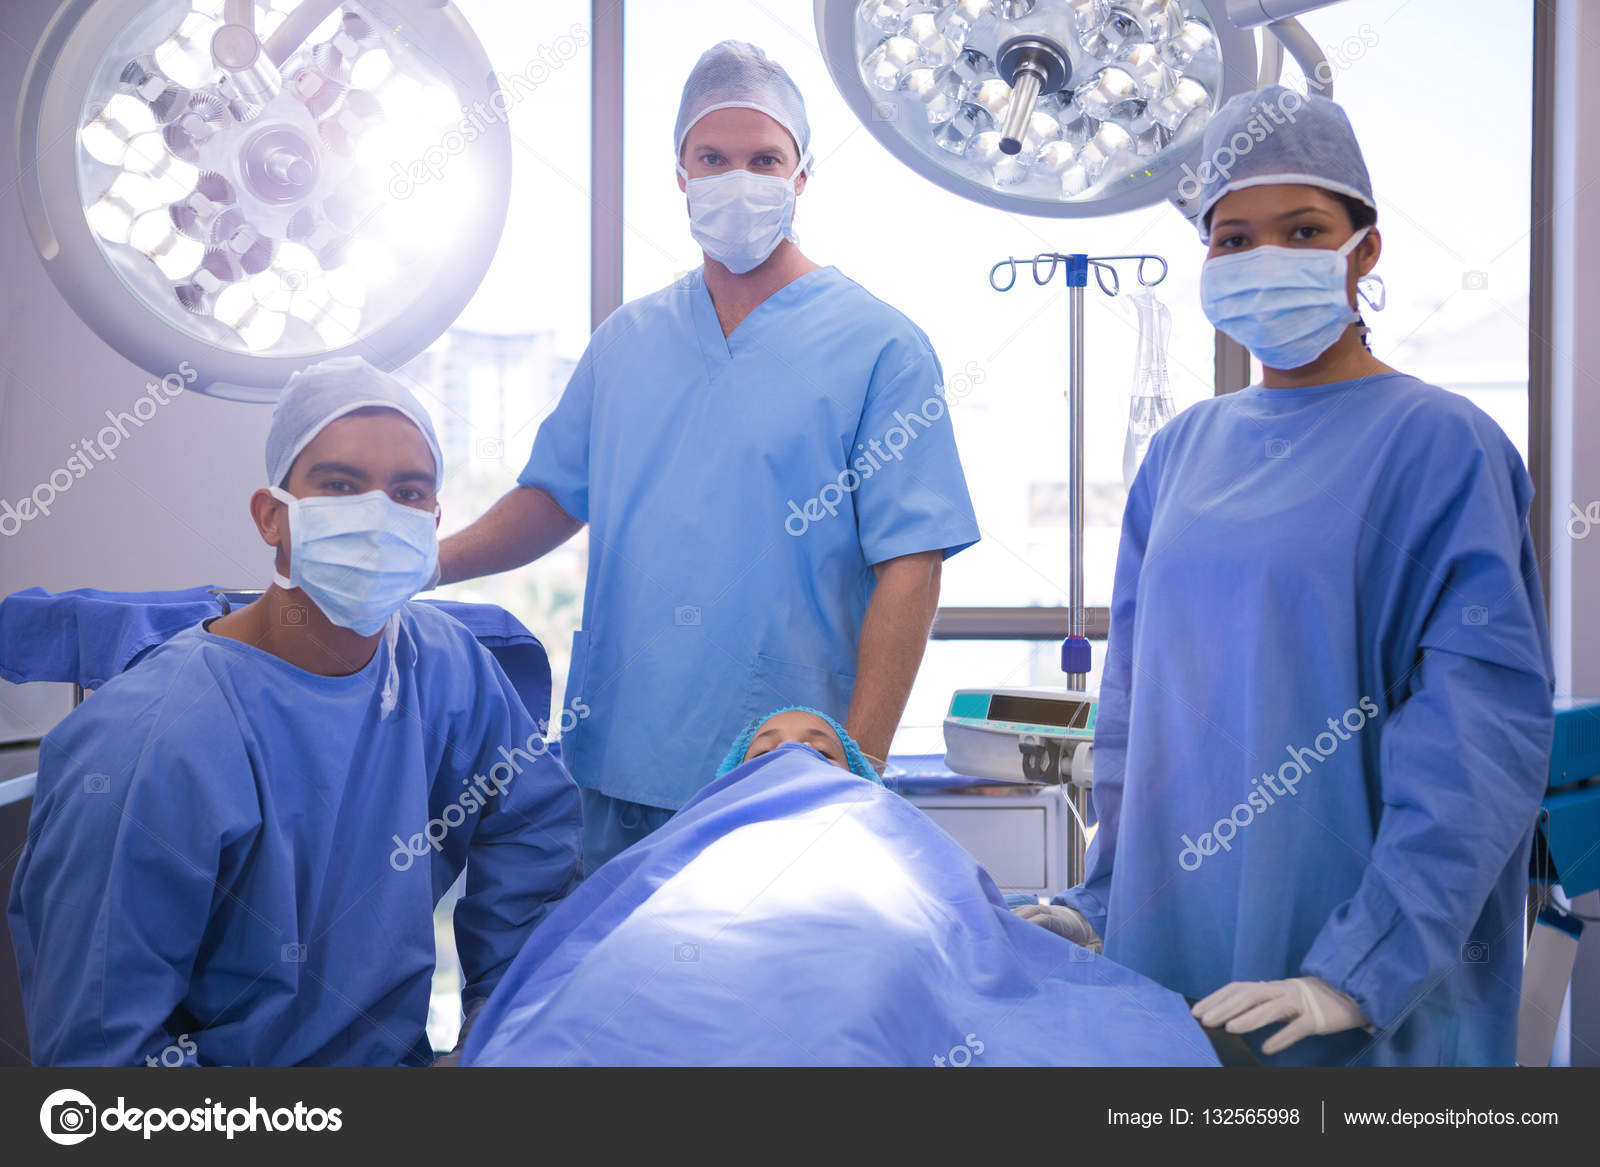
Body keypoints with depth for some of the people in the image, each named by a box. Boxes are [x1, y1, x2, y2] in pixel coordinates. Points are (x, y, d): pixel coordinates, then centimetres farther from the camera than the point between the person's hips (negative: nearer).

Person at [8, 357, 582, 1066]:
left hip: (403, 1048, 5)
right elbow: (98, 1045, -18)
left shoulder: (447, 667, -5)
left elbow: (533, 821, 9)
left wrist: (500, 1010, -1)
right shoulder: (145, 749, -22)